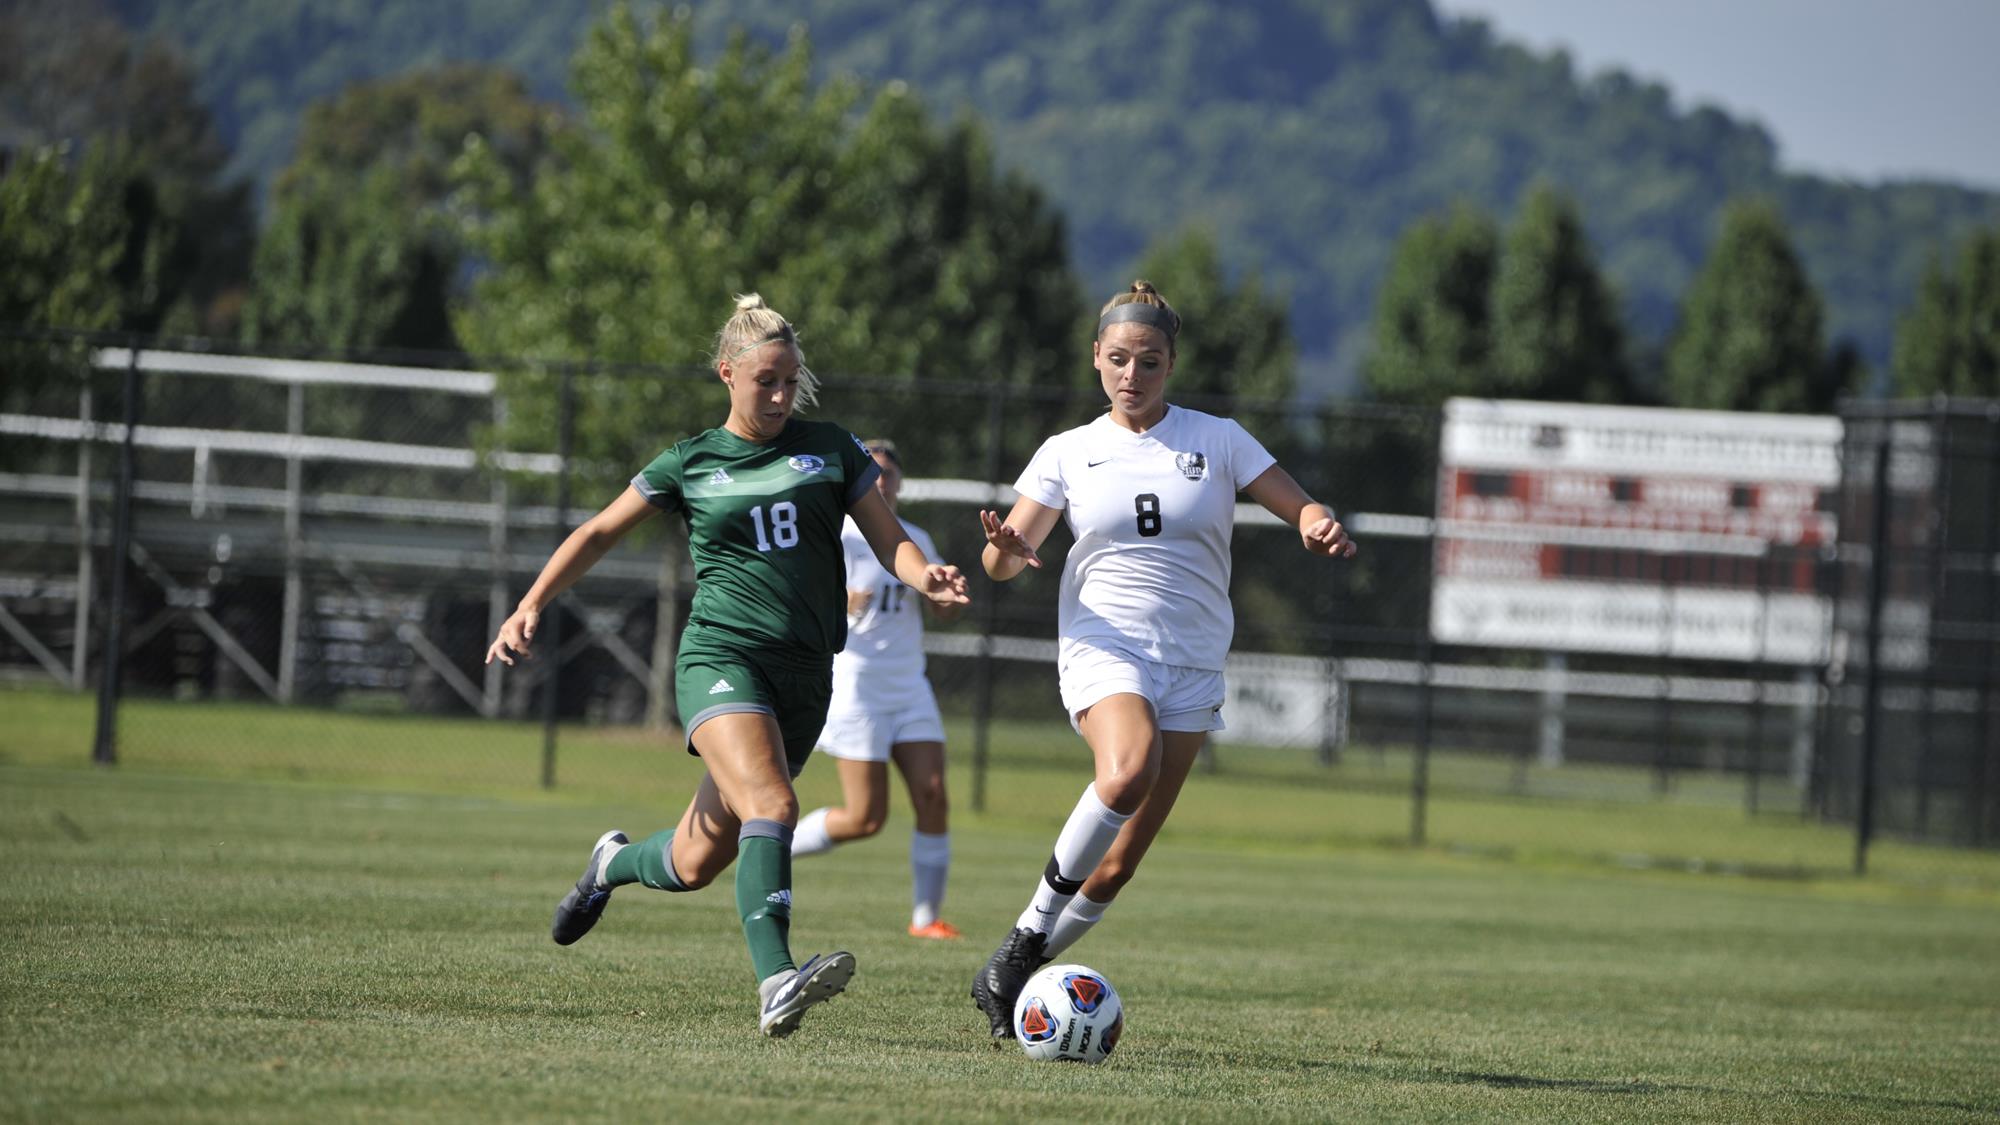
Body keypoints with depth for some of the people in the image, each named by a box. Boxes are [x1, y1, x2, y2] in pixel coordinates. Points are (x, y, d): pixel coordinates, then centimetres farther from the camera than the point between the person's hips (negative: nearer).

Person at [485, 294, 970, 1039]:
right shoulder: (690, 465, 7)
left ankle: (614, 863, 42)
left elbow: (889, 541, 8)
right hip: (721, 660, -3)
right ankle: (776, 984, -40)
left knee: (698, 863, 8)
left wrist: (925, 577, -14)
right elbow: (599, 533, 16)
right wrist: (530, 607, 6)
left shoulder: (830, 450, 11)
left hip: (804, 674, 3)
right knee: (772, 807, -30)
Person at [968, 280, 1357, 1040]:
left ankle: (1011, 977, 13)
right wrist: (1005, 549, -22)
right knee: (1127, 771, -35)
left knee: (1120, 863, -3)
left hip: (1192, 665, 2)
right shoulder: (1068, 454, 6)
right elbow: (1004, 561, 3)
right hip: (1103, 646, -2)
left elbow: (1301, 508, 5)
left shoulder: (1216, 440, 6)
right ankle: (1030, 933, -21)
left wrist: (1321, 527, -19)